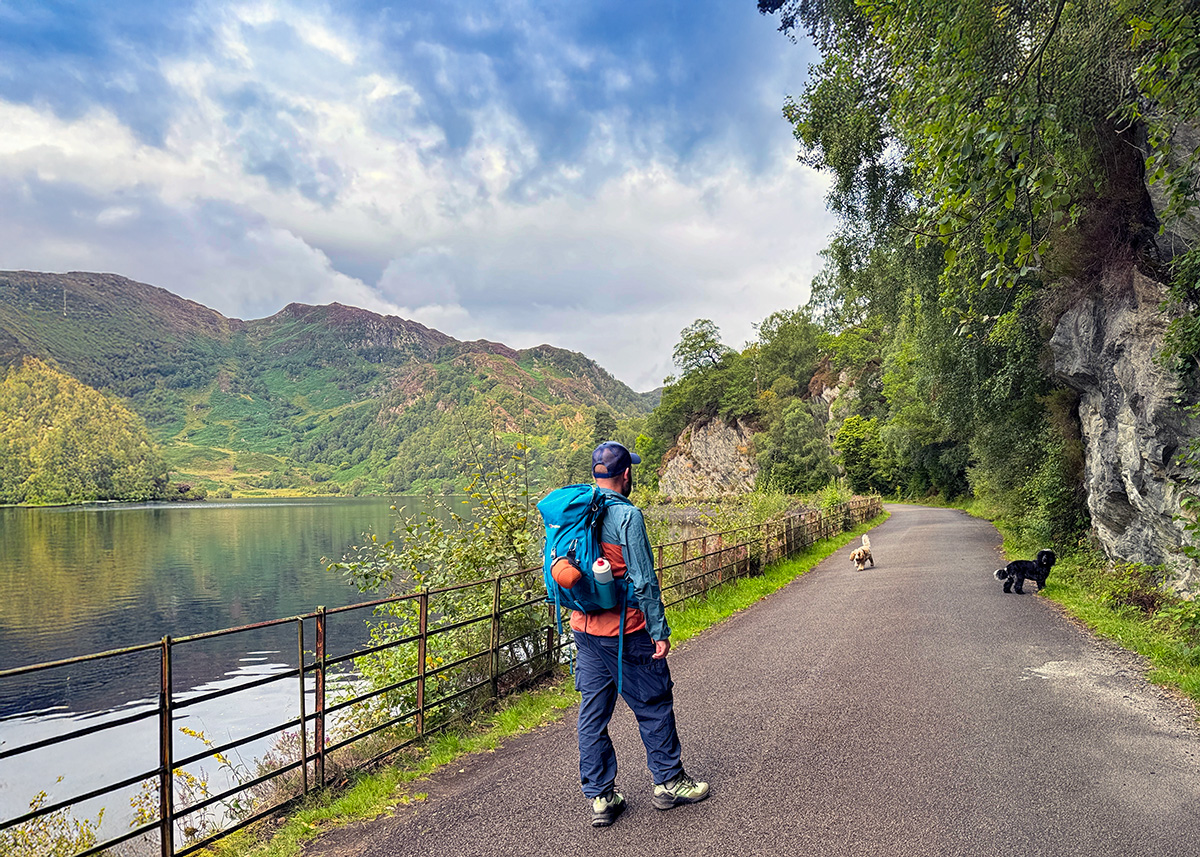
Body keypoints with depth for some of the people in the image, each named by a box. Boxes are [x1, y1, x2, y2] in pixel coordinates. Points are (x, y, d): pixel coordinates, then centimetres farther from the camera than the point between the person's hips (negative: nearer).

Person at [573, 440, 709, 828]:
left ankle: (600, 797, 20)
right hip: (624, 631, -7)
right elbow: (643, 580, -18)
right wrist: (660, 631, -11)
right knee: (654, 704, 11)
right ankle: (669, 783, 25)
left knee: (593, 711, 12)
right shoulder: (627, 515, -17)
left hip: (583, 628, 7)